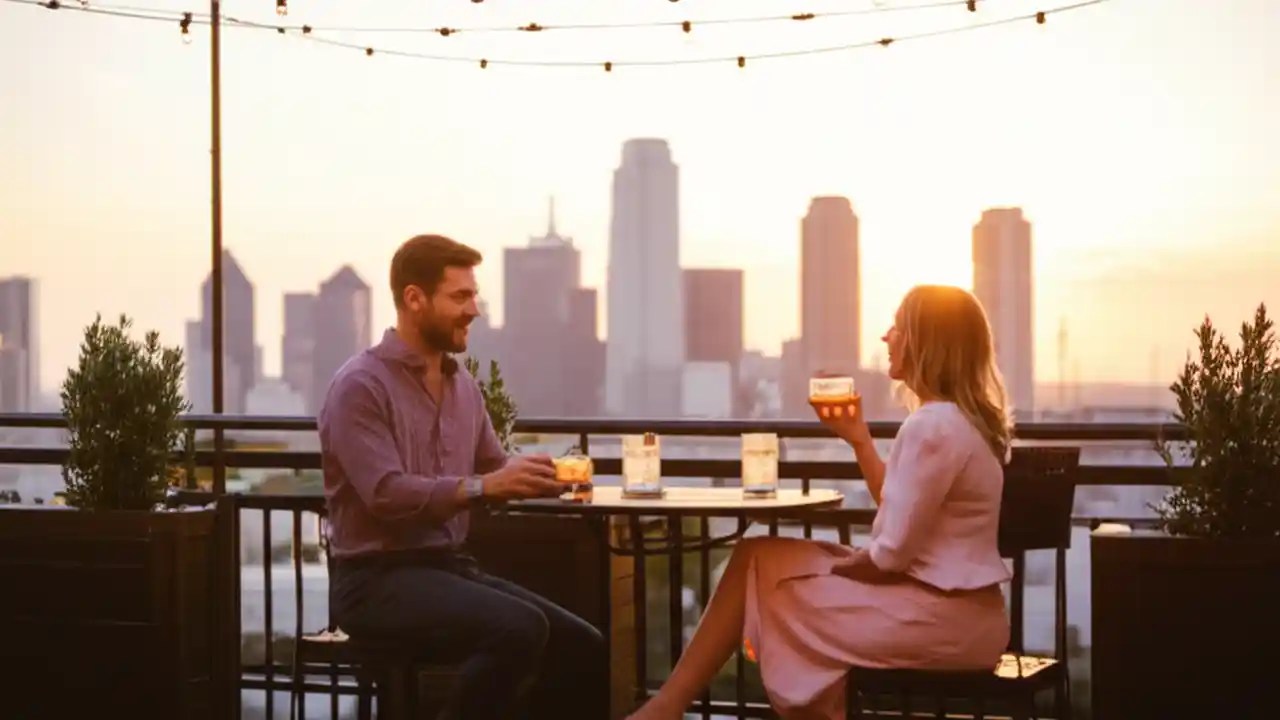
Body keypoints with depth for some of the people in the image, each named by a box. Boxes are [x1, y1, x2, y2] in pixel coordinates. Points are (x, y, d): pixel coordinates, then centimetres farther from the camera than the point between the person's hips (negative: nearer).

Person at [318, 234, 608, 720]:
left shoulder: (463, 385, 14)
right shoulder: (362, 385, -10)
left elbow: (495, 469, 17)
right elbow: (387, 495, -21)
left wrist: (542, 477, -5)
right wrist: (482, 486, -30)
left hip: (450, 567, 8)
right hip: (379, 580, -8)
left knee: (584, 652, -5)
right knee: (519, 629, -31)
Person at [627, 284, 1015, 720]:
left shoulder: (933, 425, -20)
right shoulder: (961, 417, 12)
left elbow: (892, 552, -20)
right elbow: (899, 514, 15)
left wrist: (834, 567, -1)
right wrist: (859, 440, 10)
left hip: (945, 616, -10)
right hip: (951, 602, 10)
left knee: (759, 571, 2)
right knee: (757, 558, 10)